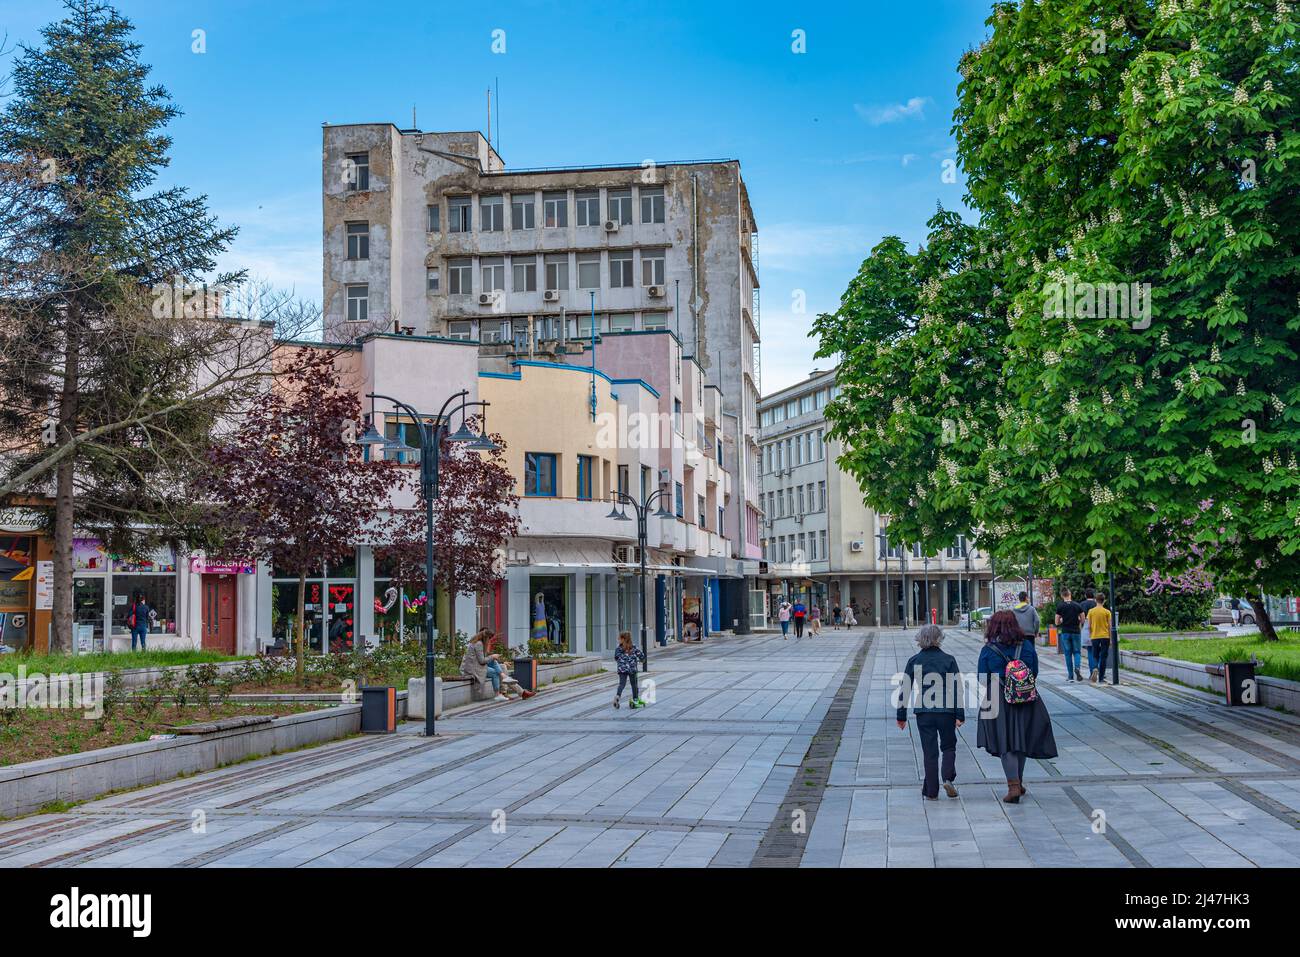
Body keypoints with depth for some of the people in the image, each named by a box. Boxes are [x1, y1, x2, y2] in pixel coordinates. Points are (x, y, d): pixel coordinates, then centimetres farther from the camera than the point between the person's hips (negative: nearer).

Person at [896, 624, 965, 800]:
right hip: (946, 711, -1)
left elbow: (904, 689, 2)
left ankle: (931, 791, 9)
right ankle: (948, 778, -5)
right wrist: (960, 715, -1)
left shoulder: (914, 661, 1)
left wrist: (901, 716, 8)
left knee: (929, 751, 7)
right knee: (948, 746, 17)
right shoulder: (949, 660, -1)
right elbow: (958, 688, -4)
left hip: (924, 713, 1)